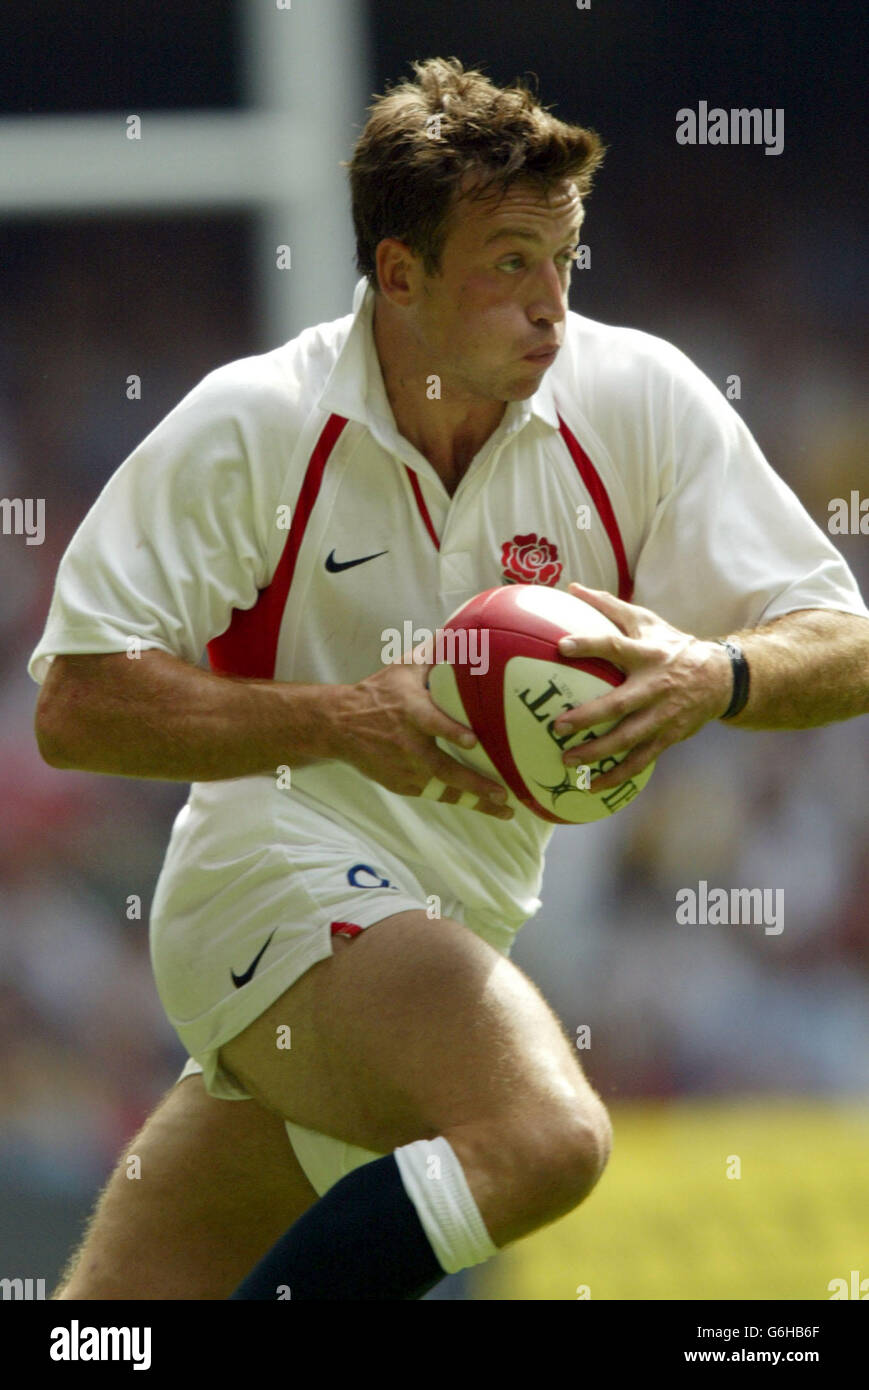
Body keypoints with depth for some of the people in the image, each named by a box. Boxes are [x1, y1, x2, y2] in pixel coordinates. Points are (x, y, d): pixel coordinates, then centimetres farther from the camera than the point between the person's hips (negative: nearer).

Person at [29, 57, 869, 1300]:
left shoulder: (638, 398, -3)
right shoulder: (250, 427, -11)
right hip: (281, 877, -5)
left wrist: (713, 676, -24)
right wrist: (341, 719, -22)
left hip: (460, 933, 5)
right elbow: (77, 707, -11)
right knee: (544, 1133, -33)